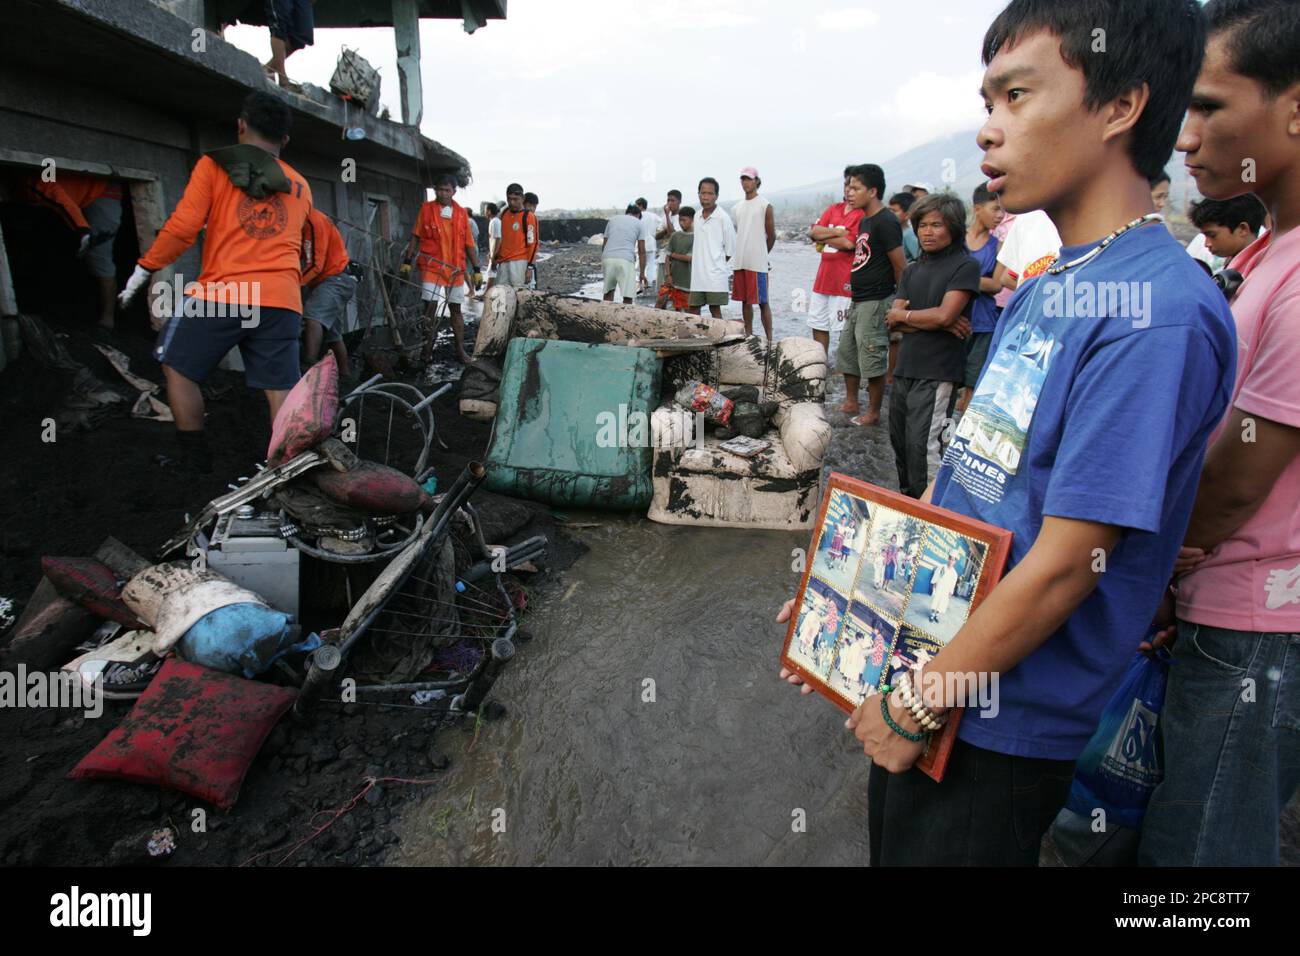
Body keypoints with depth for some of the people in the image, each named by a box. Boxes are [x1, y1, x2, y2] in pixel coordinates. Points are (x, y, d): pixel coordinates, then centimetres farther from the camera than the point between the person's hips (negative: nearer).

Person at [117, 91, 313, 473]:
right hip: (282, 300, 3)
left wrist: (143, 269, 6)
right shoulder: (300, 186, 19)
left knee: (178, 367, 16)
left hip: (223, 292, -3)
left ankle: (194, 455, 18)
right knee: (281, 388, 2)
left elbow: (182, 227, -3)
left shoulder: (213, 166, 6)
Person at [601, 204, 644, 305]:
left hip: (607, 258, 4)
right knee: (628, 296, -3)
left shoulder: (612, 220, 24)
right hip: (625, 260, -4)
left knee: (609, 290, 19)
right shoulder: (638, 223, 15)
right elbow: (641, 251, 10)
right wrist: (642, 273, 12)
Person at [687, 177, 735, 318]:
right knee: (692, 308, 8)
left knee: (715, 309, -2)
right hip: (698, 274, 6)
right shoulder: (697, 217, 11)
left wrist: (717, 263, 1)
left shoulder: (722, 217, -8)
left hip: (716, 274, -6)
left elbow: (731, 248, -5)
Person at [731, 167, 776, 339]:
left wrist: (760, 254, 6)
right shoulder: (737, 207, 14)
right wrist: (739, 256, 12)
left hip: (757, 263, -6)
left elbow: (771, 236, -1)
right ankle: (748, 336, 19)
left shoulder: (765, 205, -3)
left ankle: (769, 339, -1)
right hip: (739, 262, 6)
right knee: (745, 300, 10)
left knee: (762, 302, -5)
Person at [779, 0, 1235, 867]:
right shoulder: (1040, 292, 6)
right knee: (892, 845, 24)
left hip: (1001, 723, -8)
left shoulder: (1158, 316, -22)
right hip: (926, 668, 8)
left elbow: (1061, 566, -24)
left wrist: (914, 707, -15)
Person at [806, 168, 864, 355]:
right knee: (818, 326, 15)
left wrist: (823, 237, -3)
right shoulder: (833, 209, 14)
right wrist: (837, 232, -12)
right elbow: (812, 231, 3)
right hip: (823, 277, 8)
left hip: (846, 281, -8)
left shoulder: (864, 214, -8)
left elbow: (849, 243, -18)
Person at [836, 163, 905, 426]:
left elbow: (900, 267, -15)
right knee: (847, 353, 17)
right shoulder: (864, 221, 14)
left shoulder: (885, 222, -16)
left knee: (873, 360, -3)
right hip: (859, 302, 10)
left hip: (876, 303, -10)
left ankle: (873, 413, 7)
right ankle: (851, 403, 30)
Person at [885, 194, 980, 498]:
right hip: (905, 369, 7)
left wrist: (902, 314, 0)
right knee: (900, 440, 15)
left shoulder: (965, 266, -4)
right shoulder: (914, 270, 16)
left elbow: (944, 314, -15)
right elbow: (893, 320, 4)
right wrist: (939, 322, -10)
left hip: (939, 373, -7)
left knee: (924, 445, -12)